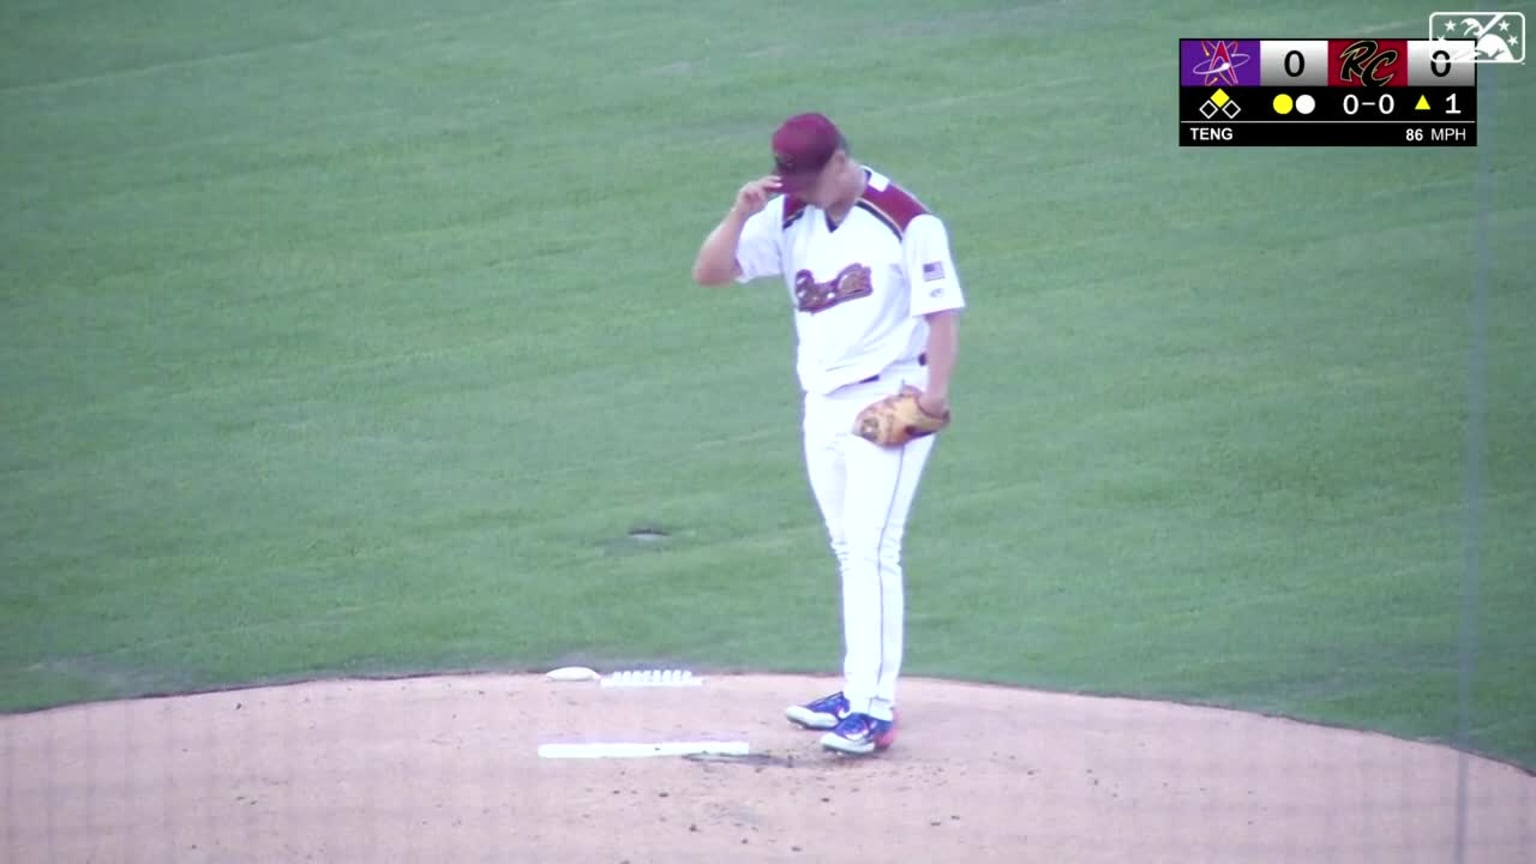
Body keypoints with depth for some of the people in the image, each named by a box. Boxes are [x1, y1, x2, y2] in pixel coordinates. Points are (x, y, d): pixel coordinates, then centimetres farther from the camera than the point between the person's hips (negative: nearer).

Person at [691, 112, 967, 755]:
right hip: (822, 406, 7)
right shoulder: (789, 219, 6)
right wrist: (741, 213, -13)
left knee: (871, 553, -12)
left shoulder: (905, 220, -12)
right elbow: (709, 272, 4)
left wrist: (935, 388, -25)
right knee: (851, 553, 12)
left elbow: (942, 307, -13)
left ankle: (873, 710, -15)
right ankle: (859, 691, 19)